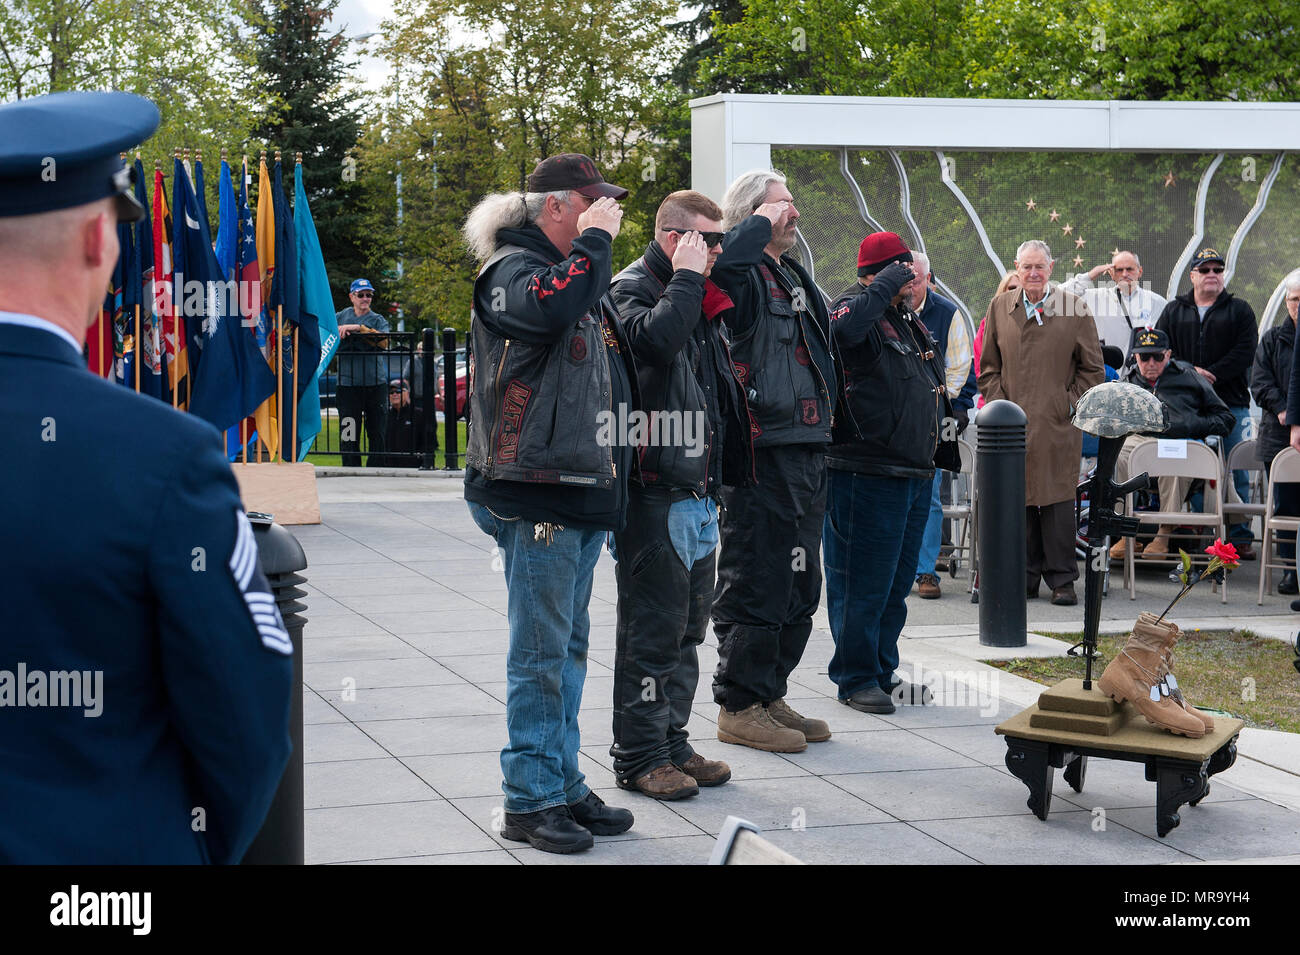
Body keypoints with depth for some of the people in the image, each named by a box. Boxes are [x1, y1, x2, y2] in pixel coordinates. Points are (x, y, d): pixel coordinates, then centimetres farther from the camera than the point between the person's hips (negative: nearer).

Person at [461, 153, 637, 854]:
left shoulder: (582, 274, 20)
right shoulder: (513, 268, -9)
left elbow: (613, 367, 30)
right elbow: (548, 308, -33)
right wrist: (593, 242, -20)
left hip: (585, 490, 9)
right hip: (536, 493, -9)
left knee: (569, 647, 14)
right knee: (542, 651, -5)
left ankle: (564, 784, 23)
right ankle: (529, 800, 1)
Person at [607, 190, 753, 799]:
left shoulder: (700, 301, 19)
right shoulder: (632, 289, -8)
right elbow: (656, 339, -31)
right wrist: (686, 277, -18)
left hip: (698, 491, 9)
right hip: (654, 492, -9)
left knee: (687, 626, 13)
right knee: (652, 628, -5)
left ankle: (672, 743, 22)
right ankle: (640, 757, 2)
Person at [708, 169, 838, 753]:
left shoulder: (793, 277, 21)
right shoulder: (744, 274, -9)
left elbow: (832, 332, 34)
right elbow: (719, 262, -34)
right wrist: (761, 222, -19)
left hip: (806, 450, 10)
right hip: (763, 451, -10)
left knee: (798, 584, 15)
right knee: (757, 582, -4)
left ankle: (769, 695, 24)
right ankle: (740, 706, 4)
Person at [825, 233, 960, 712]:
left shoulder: (910, 320, 18)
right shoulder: (855, 309, -10)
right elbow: (845, 327, -37)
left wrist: (944, 446, 25)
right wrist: (891, 280, -25)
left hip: (915, 473, 9)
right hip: (866, 473, -9)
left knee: (897, 583, 16)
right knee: (863, 586, -3)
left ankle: (884, 673, 27)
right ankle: (856, 679, 7)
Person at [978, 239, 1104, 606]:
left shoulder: (1074, 309, 3)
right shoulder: (1000, 308, 10)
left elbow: (1092, 368, 6)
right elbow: (988, 366, 14)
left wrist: (1070, 406, -2)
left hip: (1058, 424, -2)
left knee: (1057, 500, -1)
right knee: (1017, 500, 3)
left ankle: (1062, 579, 6)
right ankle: (1025, 577, 12)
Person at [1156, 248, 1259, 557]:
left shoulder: (1240, 311, 9)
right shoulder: (1174, 311, 14)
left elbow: (1245, 351, -3)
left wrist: (1211, 374, -14)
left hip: (1231, 403, -1)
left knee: (1235, 473, -1)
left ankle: (1239, 535, 4)